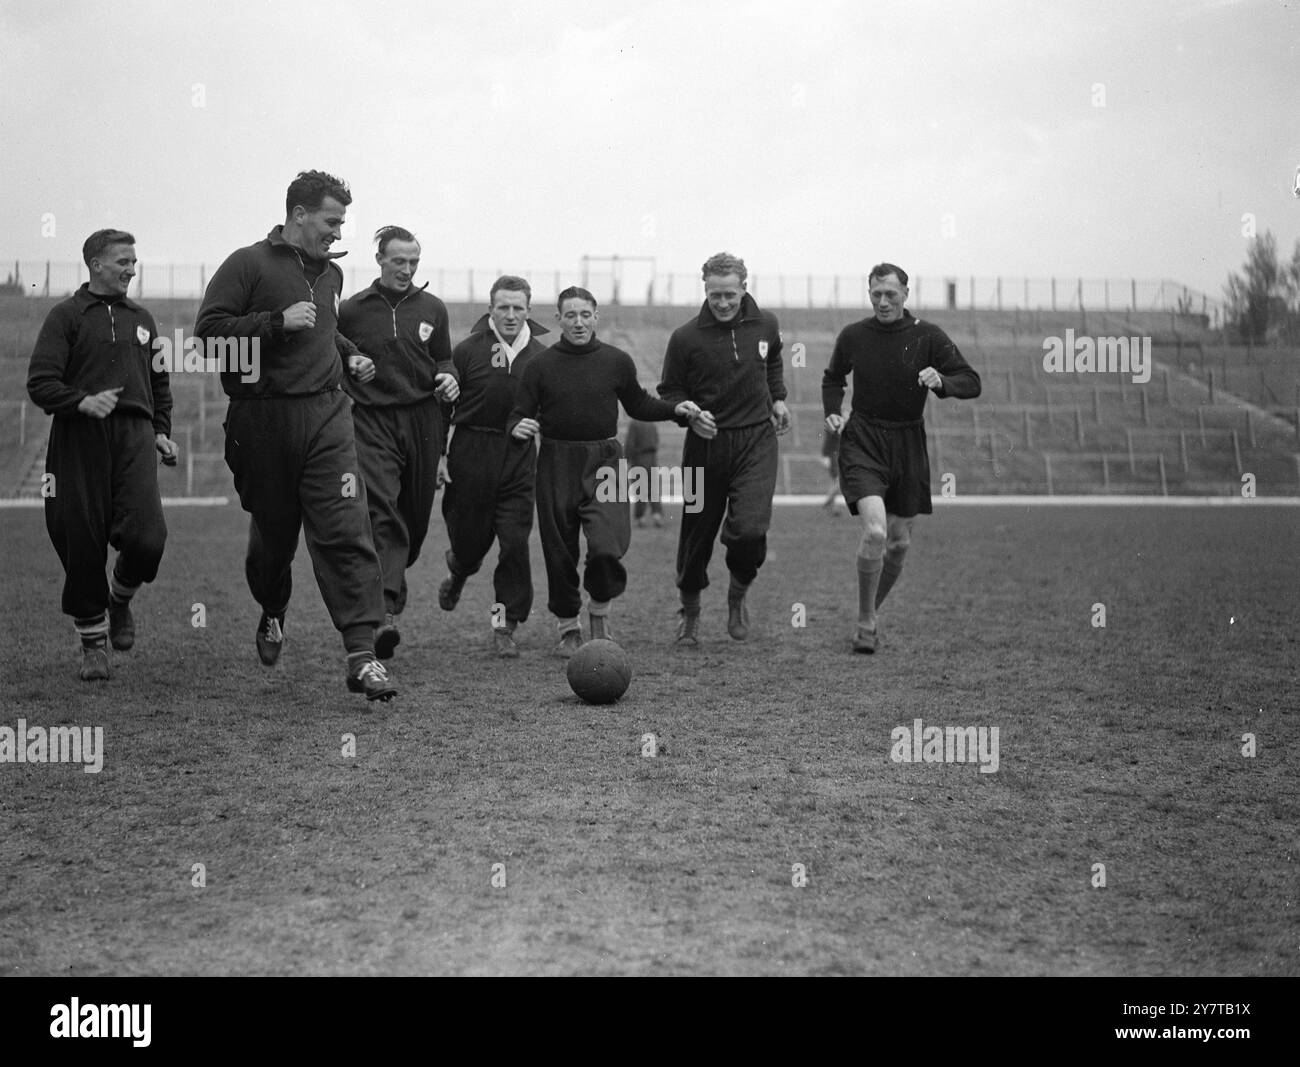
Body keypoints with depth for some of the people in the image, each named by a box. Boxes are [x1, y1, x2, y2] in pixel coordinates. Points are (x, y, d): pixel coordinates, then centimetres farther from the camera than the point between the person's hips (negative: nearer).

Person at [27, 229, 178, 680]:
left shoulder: (142, 320, 21)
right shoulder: (66, 315, 5)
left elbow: (160, 383, 30)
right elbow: (40, 382, -4)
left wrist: (162, 431, 17)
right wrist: (83, 402, -19)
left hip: (134, 438, 3)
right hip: (79, 440, -3)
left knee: (146, 537, -16)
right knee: (83, 544, -2)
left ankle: (120, 600, 16)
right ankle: (92, 642, 16)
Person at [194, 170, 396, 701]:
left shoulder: (331, 274, 17)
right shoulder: (248, 265, -4)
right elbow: (209, 329, -12)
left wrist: (349, 354, 16)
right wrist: (279, 321, -18)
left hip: (327, 416, 4)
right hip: (263, 420, -3)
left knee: (347, 531, -12)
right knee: (273, 532, 12)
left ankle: (362, 653, -16)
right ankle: (272, 613, 43)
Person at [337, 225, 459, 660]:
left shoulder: (432, 309, 9)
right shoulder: (352, 310, 2)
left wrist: (448, 377, 0)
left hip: (422, 419, 4)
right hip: (372, 421, -4)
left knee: (414, 519, 8)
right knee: (382, 512, -19)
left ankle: (384, 587, 32)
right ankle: (386, 611, -27)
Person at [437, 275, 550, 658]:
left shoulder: (541, 356, 3)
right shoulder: (468, 350, -3)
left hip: (520, 457, 1)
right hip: (471, 454, -1)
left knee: (516, 541, -7)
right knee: (469, 537, 8)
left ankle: (505, 626, 3)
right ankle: (458, 571, 46)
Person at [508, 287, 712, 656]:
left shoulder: (617, 361, 4)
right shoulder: (541, 366, 0)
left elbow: (637, 405, 19)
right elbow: (519, 415, 4)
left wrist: (677, 410, 7)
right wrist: (518, 427, -18)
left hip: (604, 462, 0)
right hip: (557, 463, 0)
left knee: (607, 545, -18)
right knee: (559, 553, 5)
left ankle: (599, 609, 10)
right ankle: (568, 627, 25)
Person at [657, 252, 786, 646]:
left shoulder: (765, 325, 1)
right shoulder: (686, 338, -9)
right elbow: (669, 391, 2)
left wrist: (777, 398, 13)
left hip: (756, 439, 1)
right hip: (706, 444, -1)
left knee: (749, 528, -17)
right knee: (697, 531, 8)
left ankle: (738, 595, 13)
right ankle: (690, 611, 32)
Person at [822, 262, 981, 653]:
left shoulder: (928, 337, -2)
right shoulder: (853, 336, 0)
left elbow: (972, 382, -3)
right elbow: (833, 378, 19)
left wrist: (941, 381, -23)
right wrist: (832, 413, 2)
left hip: (908, 444, 2)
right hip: (862, 441, -2)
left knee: (899, 541, 9)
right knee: (875, 530, -21)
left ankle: (871, 610, 33)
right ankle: (866, 624, -6)